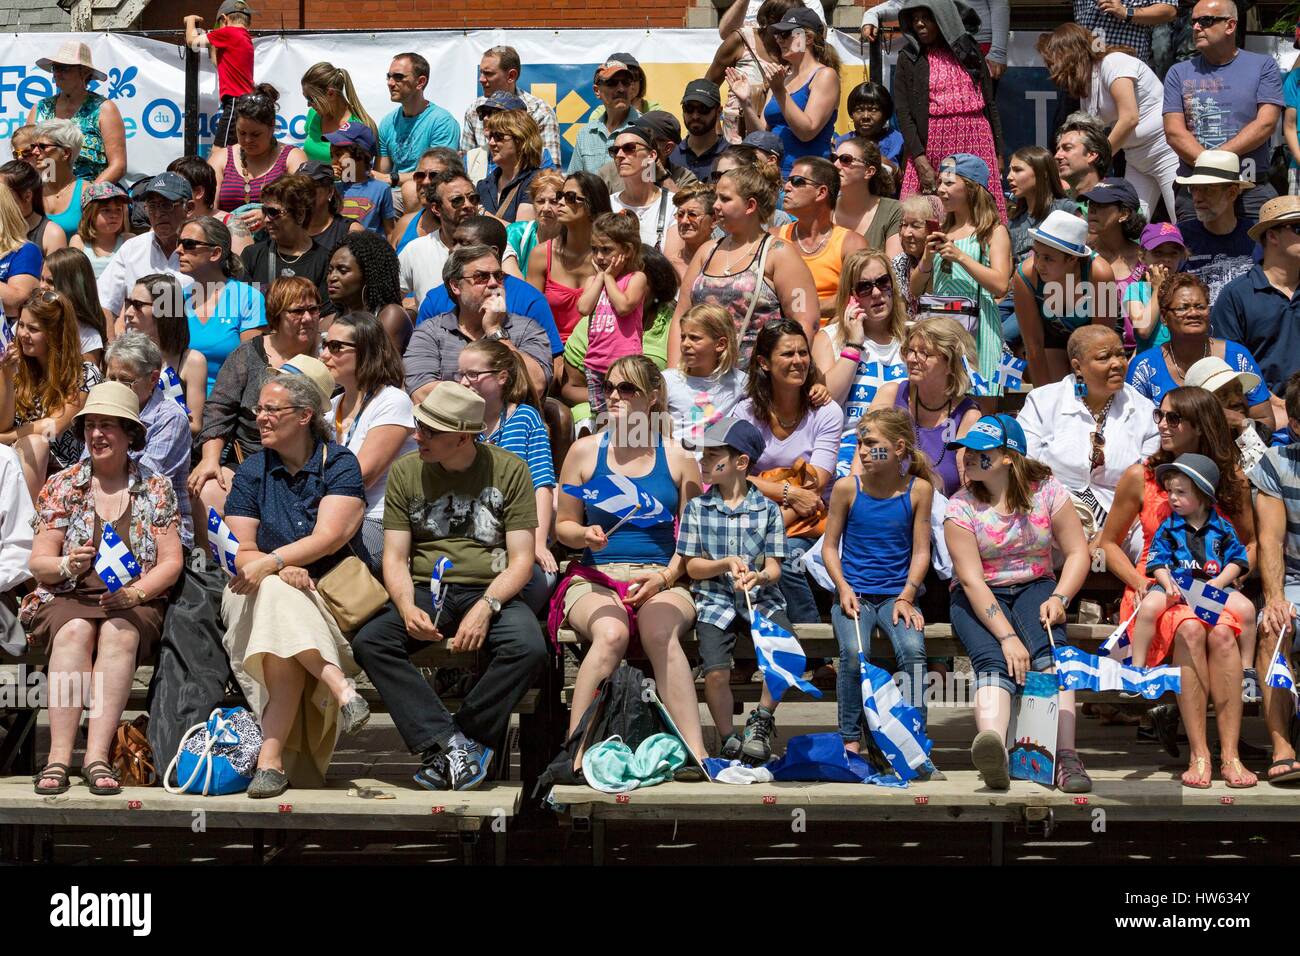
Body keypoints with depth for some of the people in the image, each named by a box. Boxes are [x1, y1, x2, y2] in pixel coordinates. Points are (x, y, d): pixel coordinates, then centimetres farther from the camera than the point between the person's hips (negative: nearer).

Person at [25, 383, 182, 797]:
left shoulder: (157, 489, 9)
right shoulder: (60, 487, 10)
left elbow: (171, 564, 3)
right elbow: (38, 562, 4)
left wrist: (134, 592, -16)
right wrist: (67, 565, -19)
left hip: (136, 604, 0)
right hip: (67, 598, 0)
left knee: (119, 633, -34)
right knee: (75, 631, -33)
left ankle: (97, 754, -40)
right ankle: (59, 756, -40)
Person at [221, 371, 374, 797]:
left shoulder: (339, 464, 0)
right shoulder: (251, 473, 9)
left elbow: (329, 536, -14)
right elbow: (241, 552, 0)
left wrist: (270, 562, -26)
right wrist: (284, 571, -20)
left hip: (336, 592, -2)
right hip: (264, 595, 2)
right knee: (278, 594, -34)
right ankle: (340, 689, -44)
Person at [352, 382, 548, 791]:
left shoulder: (509, 470, 0)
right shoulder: (405, 472, 6)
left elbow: (521, 559, -3)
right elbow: (395, 557, 4)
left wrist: (485, 608, -20)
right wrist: (407, 607, -17)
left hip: (490, 591, -2)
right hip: (425, 590, 2)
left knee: (529, 647, -33)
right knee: (368, 642, -27)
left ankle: (446, 747, -19)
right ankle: (449, 743, -28)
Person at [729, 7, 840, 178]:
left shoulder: (825, 75, -1)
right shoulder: (782, 77, 17)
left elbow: (807, 132, -13)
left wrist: (779, 90, -16)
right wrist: (747, 103, 0)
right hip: (775, 173, 6)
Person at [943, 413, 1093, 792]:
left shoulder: (1046, 491, -3)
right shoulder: (961, 506, -9)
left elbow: (1078, 552, 0)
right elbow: (971, 579, -17)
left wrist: (1059, 597, -19)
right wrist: (1007, 636, -28)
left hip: (1034, 587, 2)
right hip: (978, 597, -2)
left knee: (1050, 650, -31)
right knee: (994, 660, -32)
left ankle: (1066, 756, -41)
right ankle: (993, 750, -58)